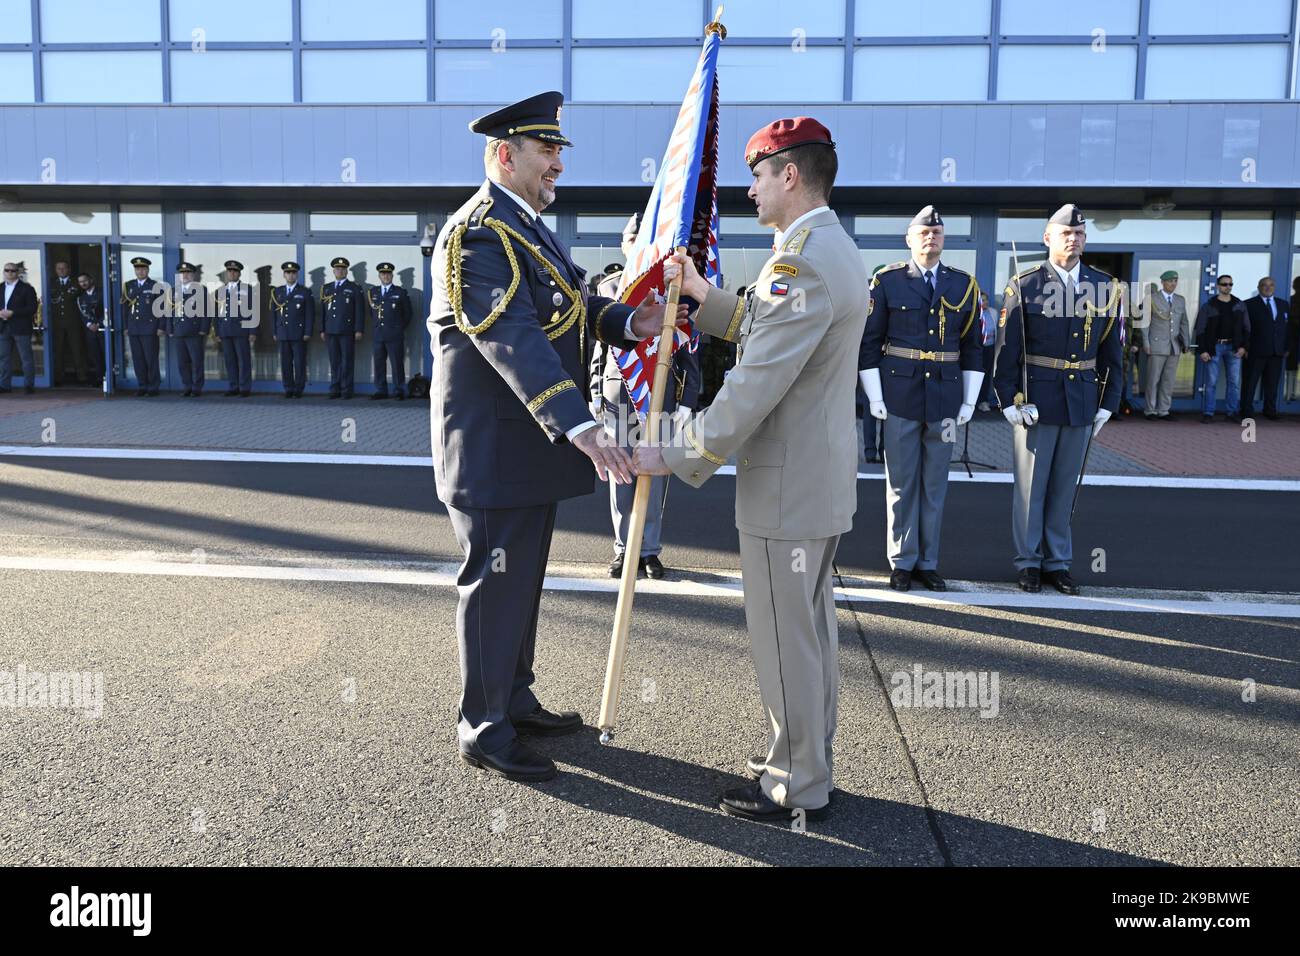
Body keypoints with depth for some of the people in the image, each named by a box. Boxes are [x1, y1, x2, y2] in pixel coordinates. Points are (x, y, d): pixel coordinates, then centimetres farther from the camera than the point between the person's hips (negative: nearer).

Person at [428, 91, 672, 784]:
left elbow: (575, 305, 13)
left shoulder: (528, 227, 16)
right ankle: (483, 730, 16)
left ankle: (515, 700, 34)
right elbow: (513, 341, -32)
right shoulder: (479, 234, -18)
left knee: (521, 577, 19)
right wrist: (581, 428, -41)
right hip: (494, 446, -10)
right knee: (494, 584, 1)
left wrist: (628, 321, -9)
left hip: (532, 441, 10)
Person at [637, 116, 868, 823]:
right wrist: (701, 293, 14)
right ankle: (808, 760, 36)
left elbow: (754, 386, -25)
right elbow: (761, 330, 21)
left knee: (786, 639, 2)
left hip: (788, 487, -11)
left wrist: (677, 456, -18)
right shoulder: (830, 247, 12)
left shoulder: (803, 261, -22)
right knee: (809, 627, 20)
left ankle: (797, 790, 18)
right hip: (817, 475, 11)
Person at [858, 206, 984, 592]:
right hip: (900, 394, -2)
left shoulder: (964, 284, 7)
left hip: (945, 396, 2)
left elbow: (973, 346, 9)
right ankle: (902, 562, 14)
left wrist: (970, 401, 4)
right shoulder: (887, 281, 0)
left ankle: (927, 562, 19)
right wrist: (874, 397, -5)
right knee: (901, 482, 3)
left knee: (935, 483, 8)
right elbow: (869, 341, 0)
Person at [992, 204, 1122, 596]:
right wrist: (1009, 401, -10)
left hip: (1082, 401, 3)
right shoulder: (1024, 286, -4)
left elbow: (1112, 351, 10)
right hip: (1036, 400, -3)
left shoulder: (1107, 288, 6)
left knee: (1065, 485, 11)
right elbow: (1007, 350, -4)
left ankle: (1057, 561, 21)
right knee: (1030, 484, 5)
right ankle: (1029, 562, 16)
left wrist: (1107, 402, 6)